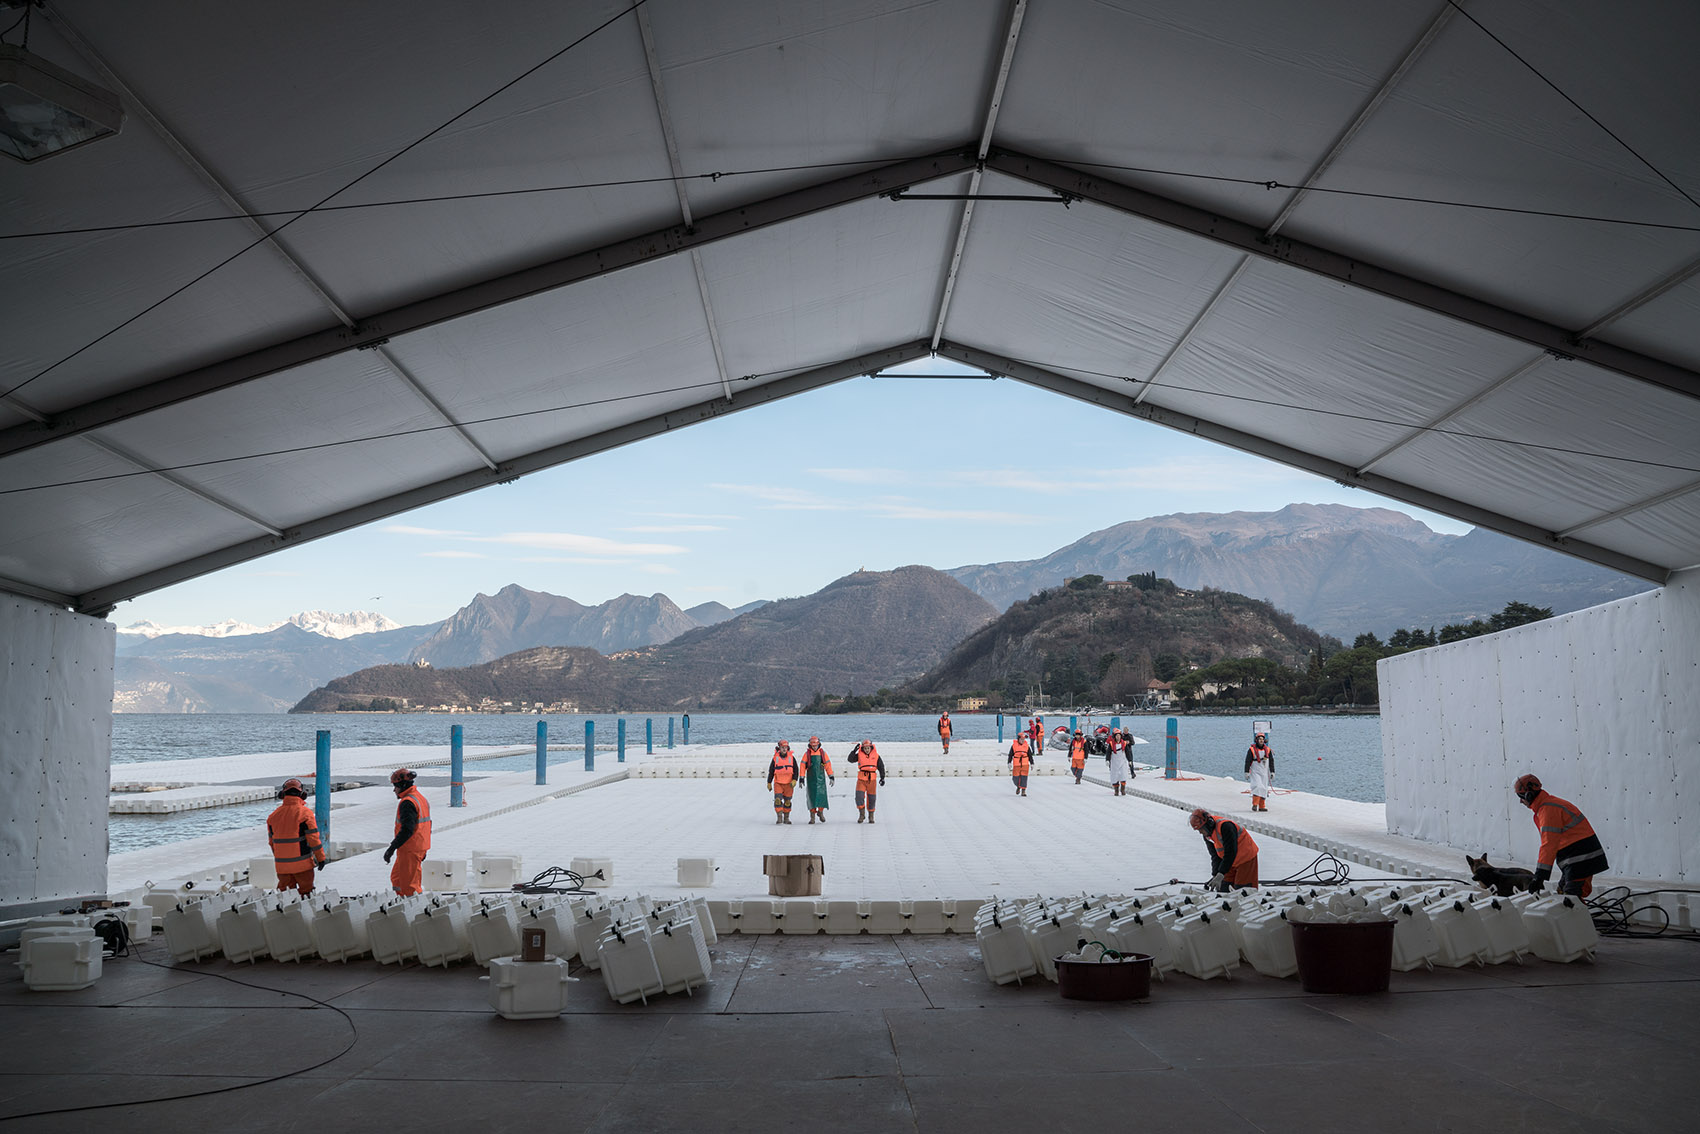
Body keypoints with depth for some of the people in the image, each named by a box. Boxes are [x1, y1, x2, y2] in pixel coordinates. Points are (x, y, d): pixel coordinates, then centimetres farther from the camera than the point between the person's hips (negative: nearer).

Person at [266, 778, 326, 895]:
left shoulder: (273, 815, 4)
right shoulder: (305, 813, -11)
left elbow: (272, 841, 12)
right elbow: (313, 838, -13)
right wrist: (320, 858, -6)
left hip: (282, 864, 4)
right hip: (302, 864, -4)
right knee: (305, 892, 6)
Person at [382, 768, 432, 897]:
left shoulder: (407, 803, -18)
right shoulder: (420, 797, 13)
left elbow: (407, 830, -25)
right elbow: (427, 825, 18)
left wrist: (392, 848, -22)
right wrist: (424, 849, 24)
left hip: (410, 850, -10)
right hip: (420, 847, 10)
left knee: (409, 884, -2)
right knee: (396, 878, 19)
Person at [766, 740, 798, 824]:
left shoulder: (792, 758, 2)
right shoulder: (775, 758, 1)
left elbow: (796, 770, 4)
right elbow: (771, 771, 8)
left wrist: (794, 780, -10)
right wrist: (769, 783, 7)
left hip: (789, 784, 1)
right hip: (778, 783, -1)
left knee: (787, 801, 6)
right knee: (778, 800, -15)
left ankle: (786, 818, 18)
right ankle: (779, 817, -11)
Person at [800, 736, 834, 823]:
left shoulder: (822, 752, 5)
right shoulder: (807, 753, 1)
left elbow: (828, 764, 7)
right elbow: (803, 766, 1)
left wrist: (831, 777, 4)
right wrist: (801, 779, -3)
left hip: (821, 778, 1)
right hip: (811, 778, -1)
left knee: (822, 795, -6)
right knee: (812, 796, -2)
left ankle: (820, 812, 17)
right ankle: (812, 816, 5)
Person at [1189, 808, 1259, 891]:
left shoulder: (1225, 826, -31)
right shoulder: (1207, 835, -3)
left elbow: (1230, 853, -32)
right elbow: (1215, 856, 0)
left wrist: (1220, 876, -34)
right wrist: (1215, 875, -14)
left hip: (1246, 858, -8)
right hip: (1231, 862, 8)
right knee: (1223, 888, 4)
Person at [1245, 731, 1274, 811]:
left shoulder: (1268, 750, 7)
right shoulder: (1252, 750, -6)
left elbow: (1271, 762, 12)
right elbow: (1247, 762, -5)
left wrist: (1272, 772, 7)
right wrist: (1246, 772, -9)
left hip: (1264, 773, 4)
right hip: (1255, 772, -4)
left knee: (1264, 789, 3)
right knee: (1257, 787, -19)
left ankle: (1262, 806, 9)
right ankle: (1255, 805, -15)